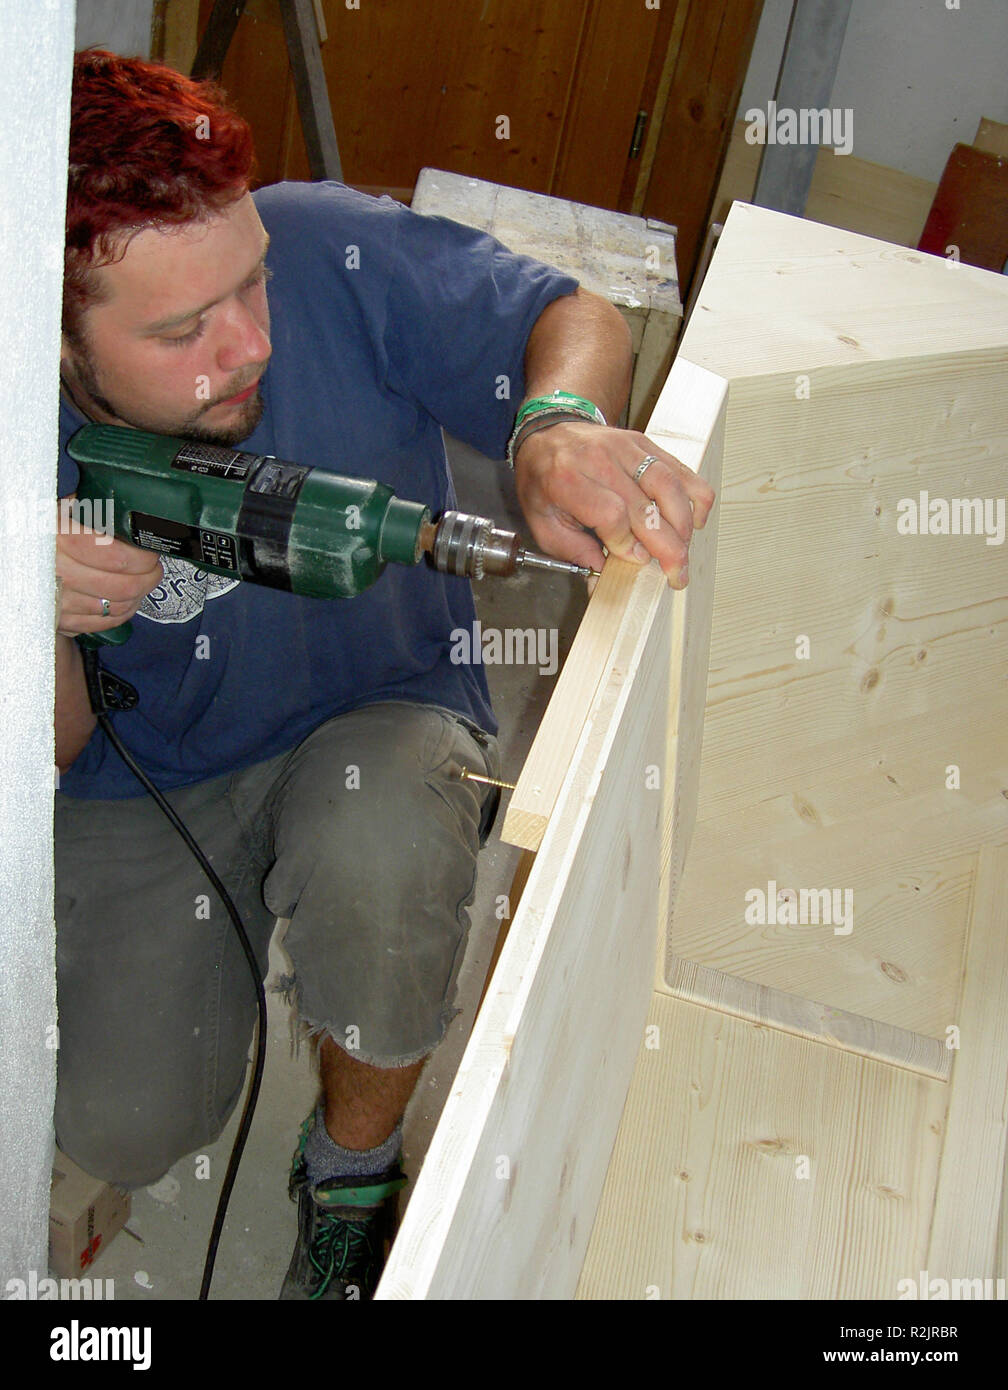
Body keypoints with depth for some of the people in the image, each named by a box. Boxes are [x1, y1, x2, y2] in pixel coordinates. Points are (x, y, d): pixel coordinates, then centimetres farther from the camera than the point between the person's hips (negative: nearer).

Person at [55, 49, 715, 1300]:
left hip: (379, 716, 0)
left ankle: (353, 1167, -2)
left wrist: (559, 425, -35)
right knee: (123, 1133, -12)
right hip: (141, 780, 1)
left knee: (377, 860, -37)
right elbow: (44, 757, -9)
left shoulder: (330, 250, -22)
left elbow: (570, 319, -11)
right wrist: (34, 627, -32)